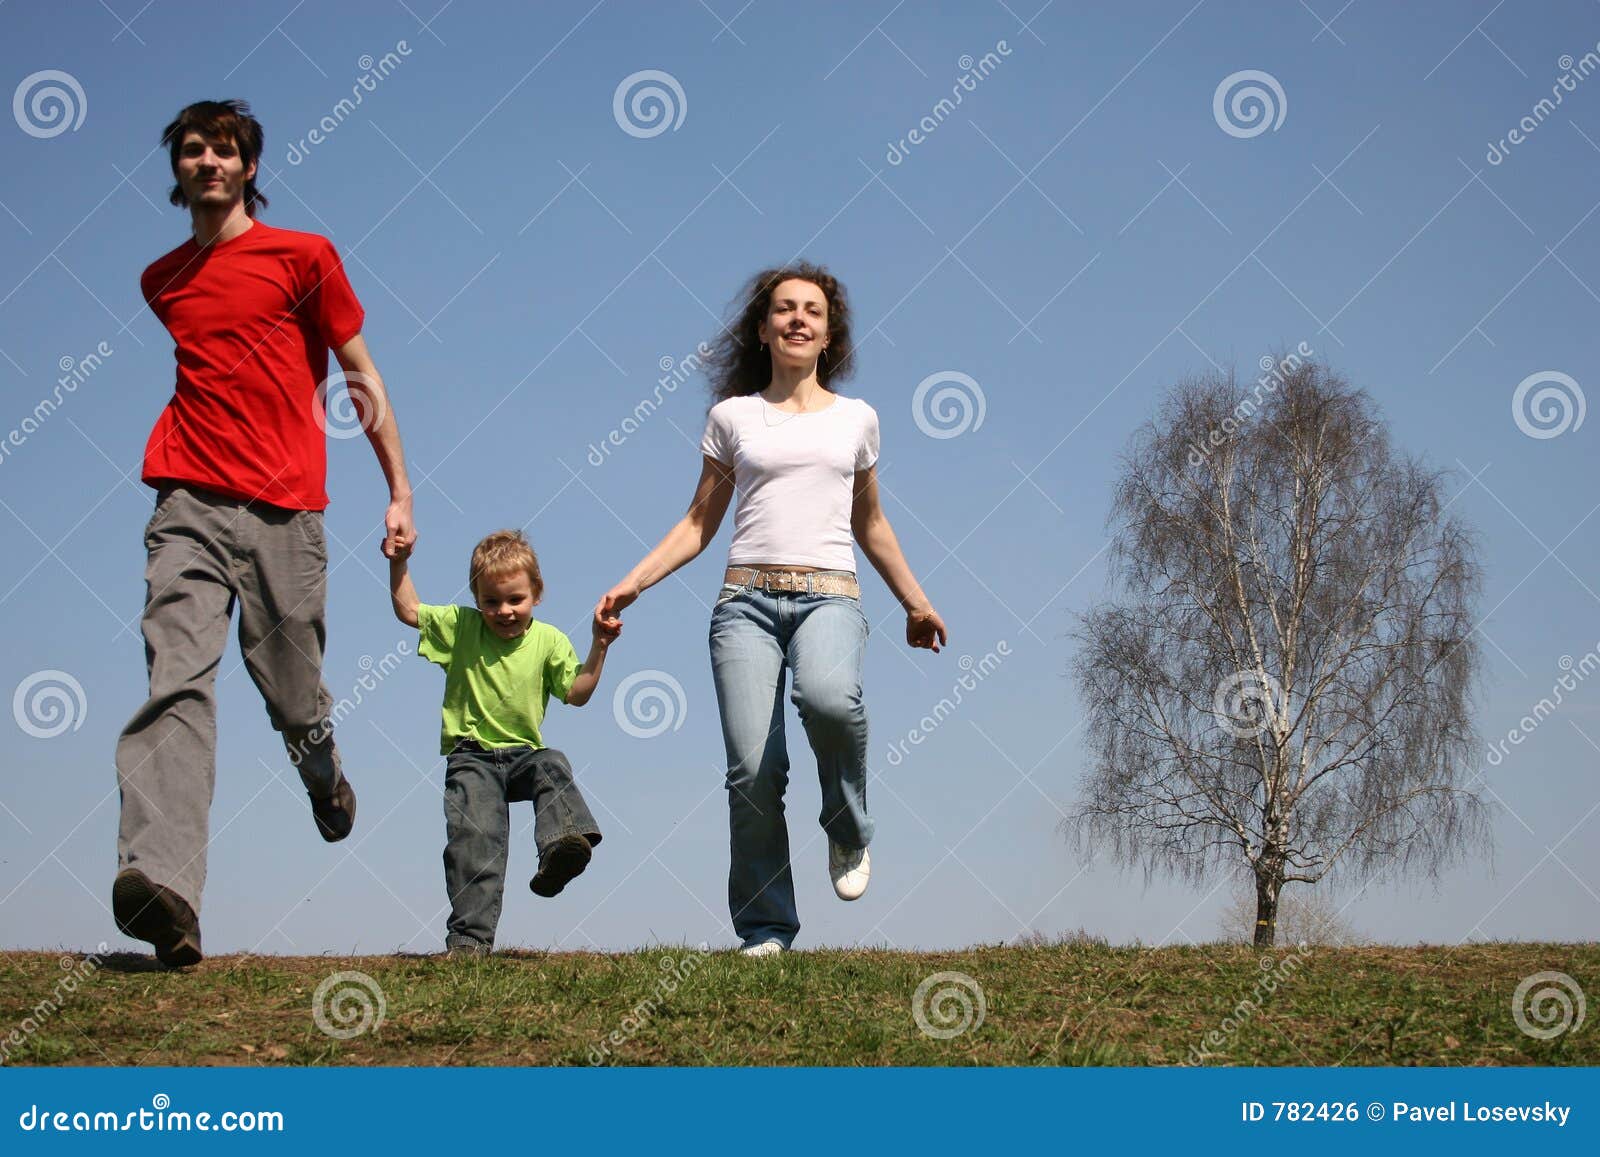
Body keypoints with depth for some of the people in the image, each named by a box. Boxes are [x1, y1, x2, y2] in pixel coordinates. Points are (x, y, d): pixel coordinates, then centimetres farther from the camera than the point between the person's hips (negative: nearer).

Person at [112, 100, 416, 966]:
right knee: (177, 680, -18)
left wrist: (399, 493, 7)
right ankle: (163, 885, -33)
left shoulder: (302, 256, 7)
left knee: (294, 698, 4)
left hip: (284, 511, -2)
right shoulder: (162, 281, 18)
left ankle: (327, 784, 41)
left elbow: (363, 380, 10)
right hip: (189, 505, 2)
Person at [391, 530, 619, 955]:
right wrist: (399, 563, 1)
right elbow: (407, 611, 11)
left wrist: (599, 647, -7)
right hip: (471, 755, -1)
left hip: (524, 753, 1)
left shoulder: (549, 641, 5)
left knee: (553, 768, -33)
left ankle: (561, 845, -54)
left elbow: (576, 693, 2)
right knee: (474, 836, -18)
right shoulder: (460, 626, 6)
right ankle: (469, 937, -20)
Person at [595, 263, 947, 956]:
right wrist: (632, 585, 5)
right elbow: (699, 523, 16)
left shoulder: (856, 418, 17)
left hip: (829, 595, 0)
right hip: (748, 598, 0)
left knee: (829, 697, -35)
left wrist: (915, 602, 31)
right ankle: (766, 928, -1)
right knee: (753, 770, -15)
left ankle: (849, 829, -7)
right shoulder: (734, 416, 14)